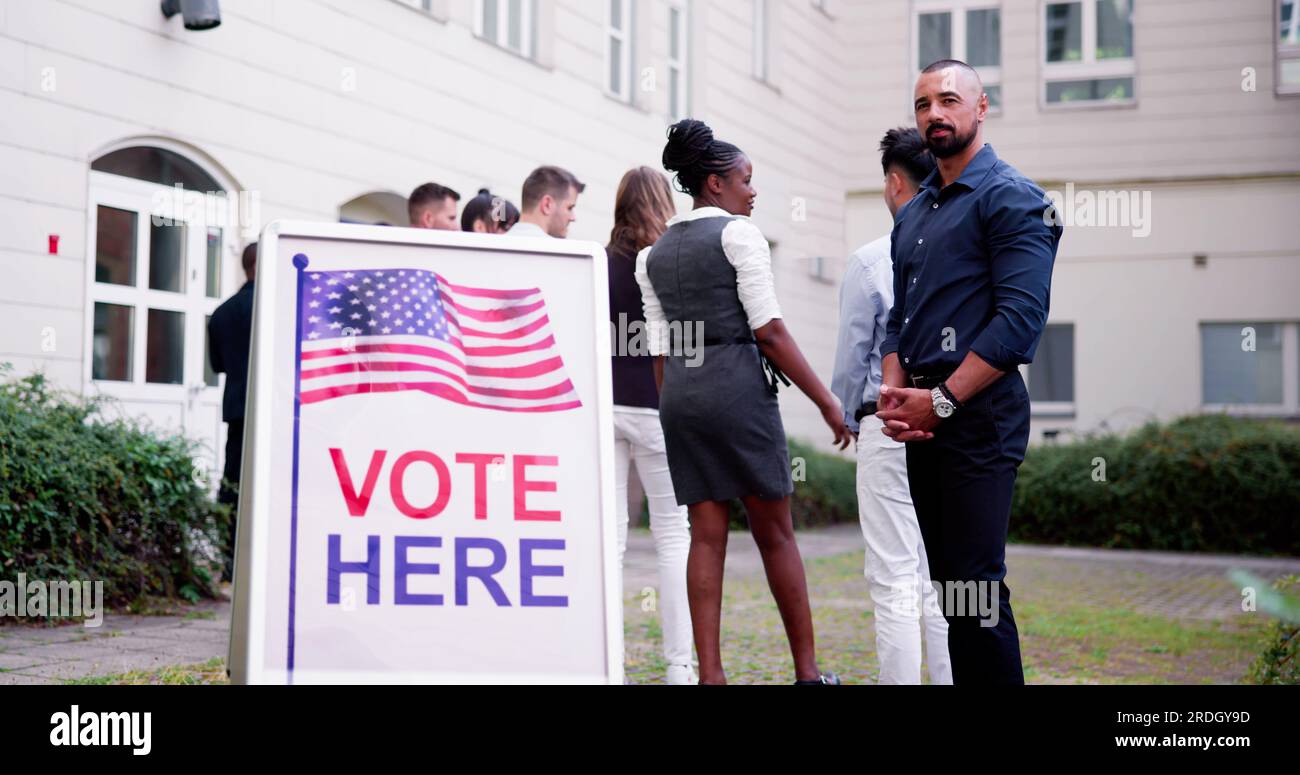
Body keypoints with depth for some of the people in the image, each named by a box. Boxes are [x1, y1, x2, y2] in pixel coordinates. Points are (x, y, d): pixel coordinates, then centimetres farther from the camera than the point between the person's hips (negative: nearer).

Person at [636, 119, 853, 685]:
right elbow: (769, 330, -11)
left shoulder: (653, 255, 15)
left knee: (706, 536, 6)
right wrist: (826, 400, -8)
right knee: (775, 533, 4)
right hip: (737, 385, -6)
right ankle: (807, 670, 12)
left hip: (678, 391, 6)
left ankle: (710, 673, 3)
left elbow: (659, 348, 11)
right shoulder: (737, 233, -5)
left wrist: (673, 413, 15)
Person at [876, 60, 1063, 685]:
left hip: (977, 417, -8)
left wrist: (941, 399, -16)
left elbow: (1021, 318, -16)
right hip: (922, 419, 8)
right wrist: (893, 392, 1)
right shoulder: (913, 213, 19)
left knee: (974, 588, -9)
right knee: (946, 579, 12)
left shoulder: (1010, 198, -6)